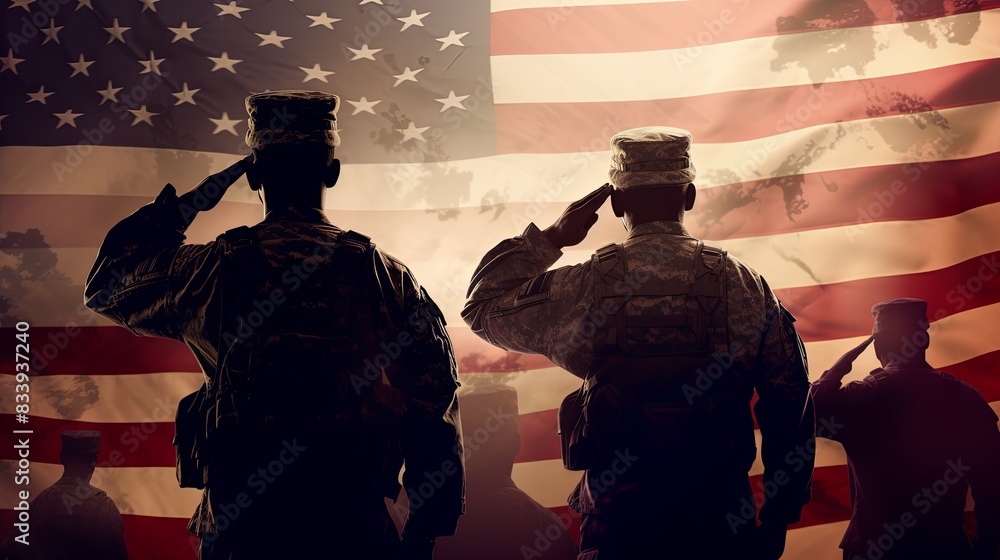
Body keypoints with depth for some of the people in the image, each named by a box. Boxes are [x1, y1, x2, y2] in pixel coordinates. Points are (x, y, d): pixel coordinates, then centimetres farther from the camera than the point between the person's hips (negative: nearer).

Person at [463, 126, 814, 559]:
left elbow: (482, 307, 7)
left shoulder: (583, 288, -8)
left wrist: (550, 237, 11)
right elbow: (790, 410, -1)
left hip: (619, 524, -1)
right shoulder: (745, 284, -4)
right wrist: (778, 517, 9)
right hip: (723, 521, 1)